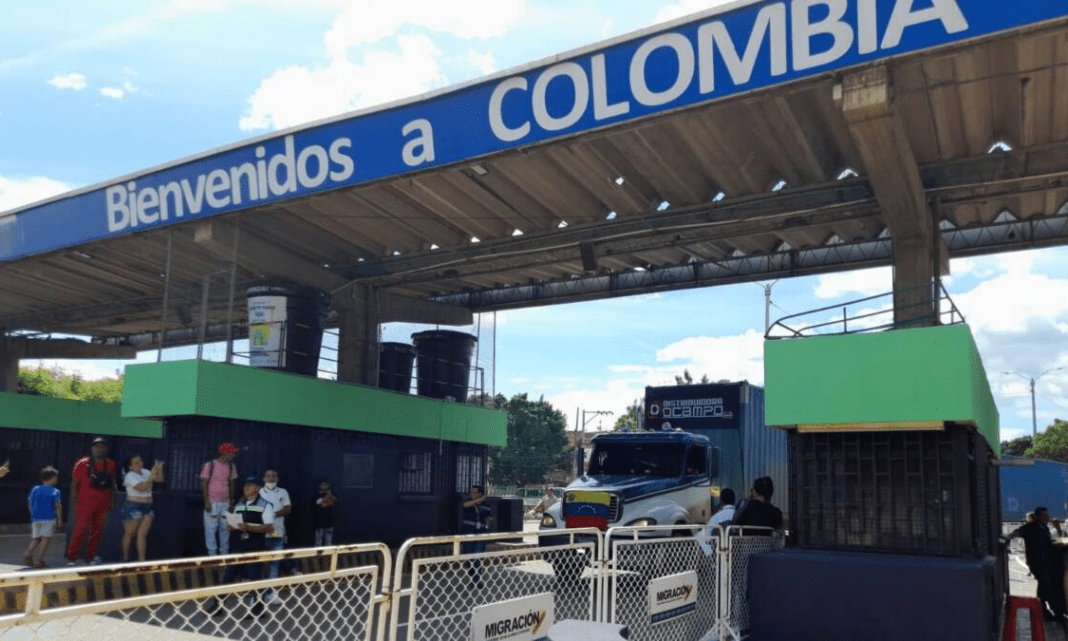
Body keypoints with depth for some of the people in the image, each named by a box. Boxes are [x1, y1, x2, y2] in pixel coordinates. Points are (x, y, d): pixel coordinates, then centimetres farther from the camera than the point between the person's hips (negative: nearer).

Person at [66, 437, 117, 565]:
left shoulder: (110, 464, 8)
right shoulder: (83, 463, -4)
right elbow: (74, 483, -2)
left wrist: (112, 500, 10)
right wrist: (73, 501, -8)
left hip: (103, 504, 4)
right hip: (85, 502, -4)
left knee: (97, 531, 7)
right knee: (80, 530, -8)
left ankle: (91, 557, 18)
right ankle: (71, 558, 1)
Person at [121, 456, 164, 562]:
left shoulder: (146, 472, 10)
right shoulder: (130, 476, -10)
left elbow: (160, 480, 9)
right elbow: (142, 488, -22)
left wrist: (159, 469, -7)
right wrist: (152, 475, -26)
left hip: (147, 507, 5)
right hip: (133, 507, -5)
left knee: (142, 533, -2)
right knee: (129, 533, 6)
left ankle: (141, 560, -2)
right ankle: (125, 558, 21)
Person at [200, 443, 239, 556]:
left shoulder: (231, 467, 10)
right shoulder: (210, 465, -4)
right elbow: (204, 484, -4)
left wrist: (231, 502, 9)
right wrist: (206, 502, -10)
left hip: (226, 503, 4)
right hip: (212, 503, -4)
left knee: (225, 529, 5)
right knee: (211, 528, -3)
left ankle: (224, 553, 12)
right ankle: (212, 553, 4)